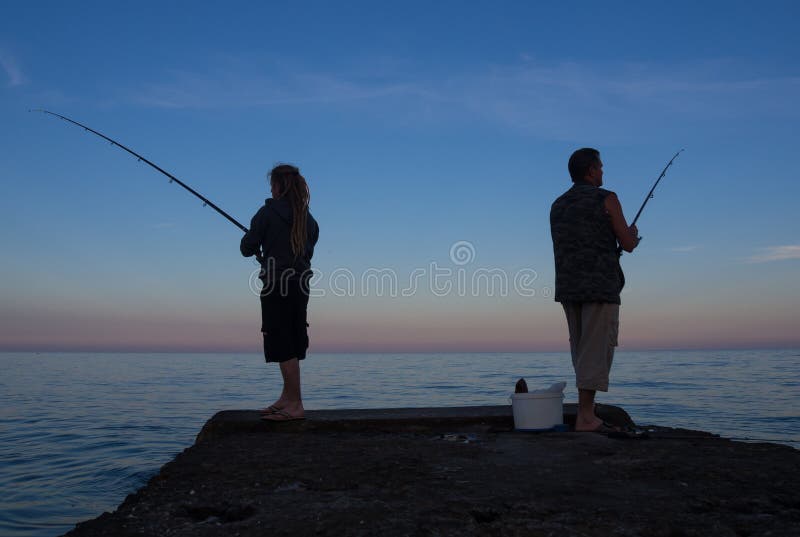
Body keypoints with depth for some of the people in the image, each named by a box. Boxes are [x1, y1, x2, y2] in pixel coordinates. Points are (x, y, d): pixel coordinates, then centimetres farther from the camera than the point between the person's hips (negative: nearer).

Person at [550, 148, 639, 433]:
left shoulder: (558, 206, 16)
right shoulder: (606, 199, -3)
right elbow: (628, 245, -1)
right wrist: (631, 234, 24)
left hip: (568, 288, 7)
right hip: (600, 286, -7)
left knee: (582, 353, 10)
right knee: (597, 351, -6)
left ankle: (588, 417, 12)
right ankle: (585, 419, -9)